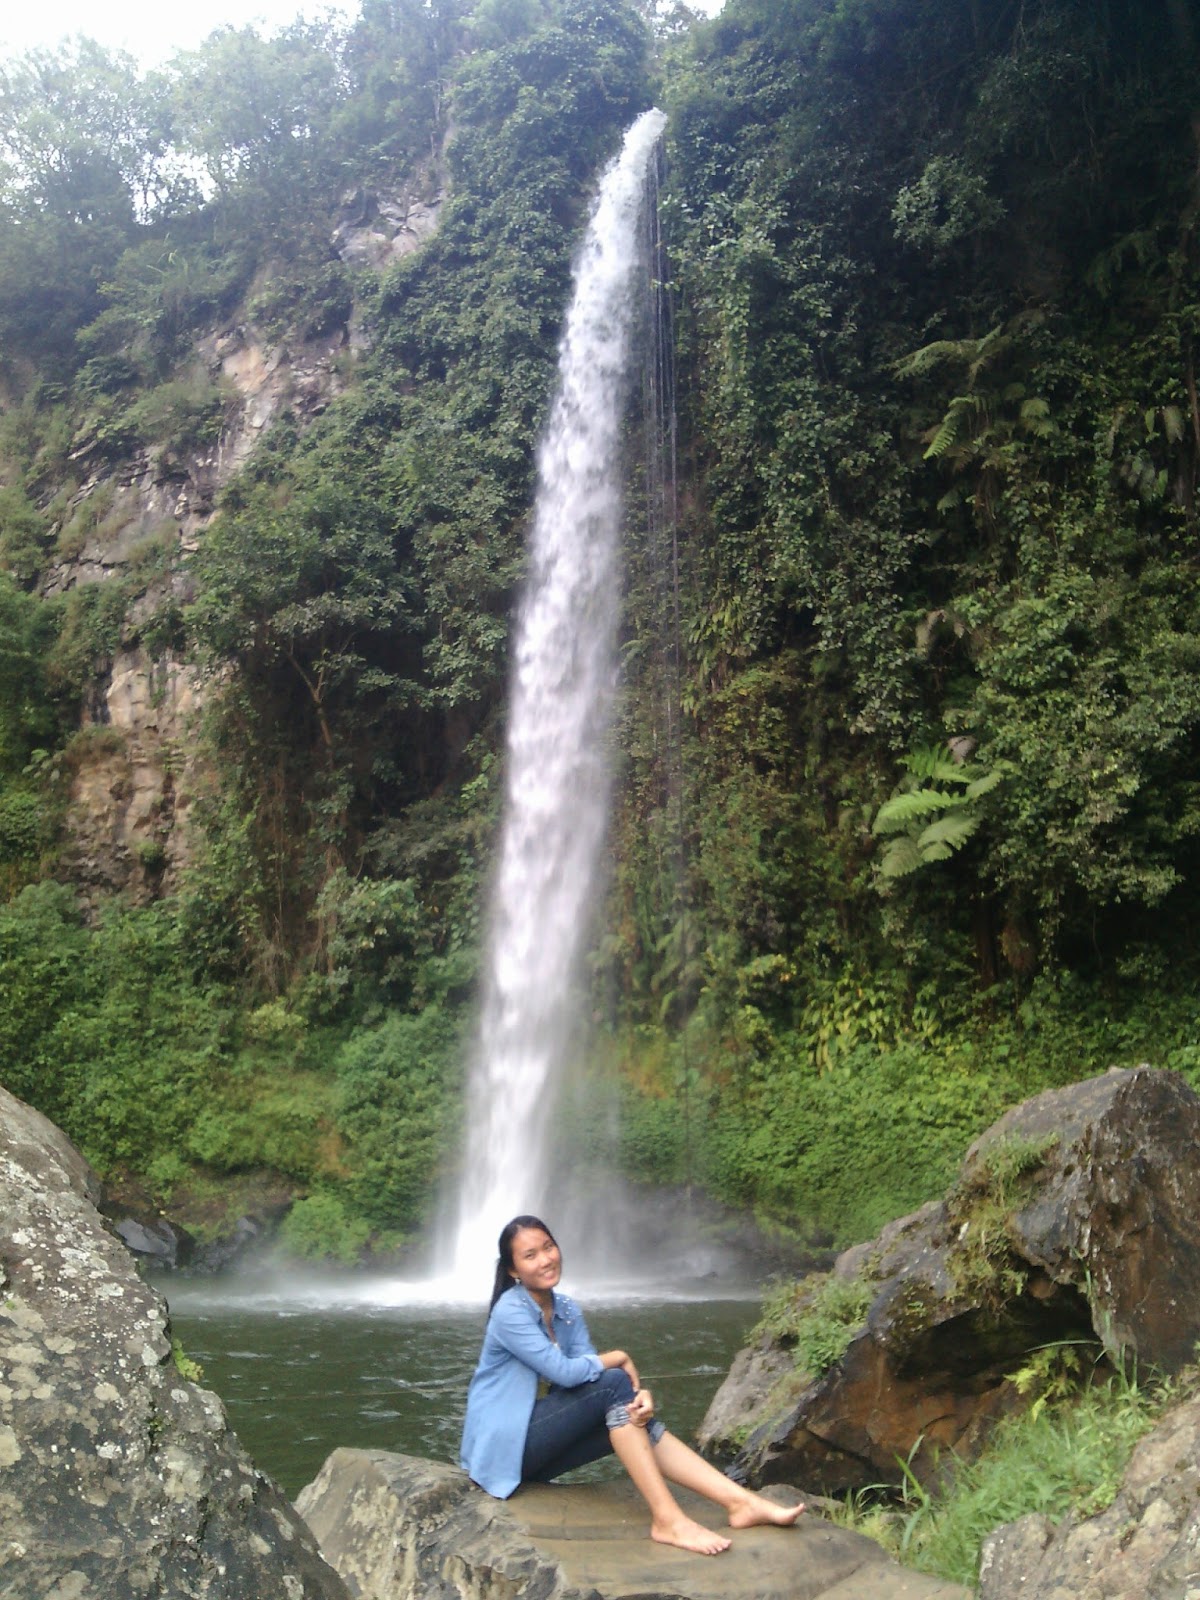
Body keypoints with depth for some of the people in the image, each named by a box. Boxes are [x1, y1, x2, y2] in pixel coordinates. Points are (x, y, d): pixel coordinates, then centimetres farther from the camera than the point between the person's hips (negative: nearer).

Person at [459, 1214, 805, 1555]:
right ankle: (667, 1519, -30)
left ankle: (741, 1502, -21)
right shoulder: (510, 1312, -17)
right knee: (614, 1383, -22)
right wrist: (619, 1359, -9)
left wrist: (639, 1394, -23)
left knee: (634, 1416, -14)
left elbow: (588, 1371, -3)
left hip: (539, 1444, 7)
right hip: (504, 1444, -7)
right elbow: (565, 1372, -24)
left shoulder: (567, 1310, 7)